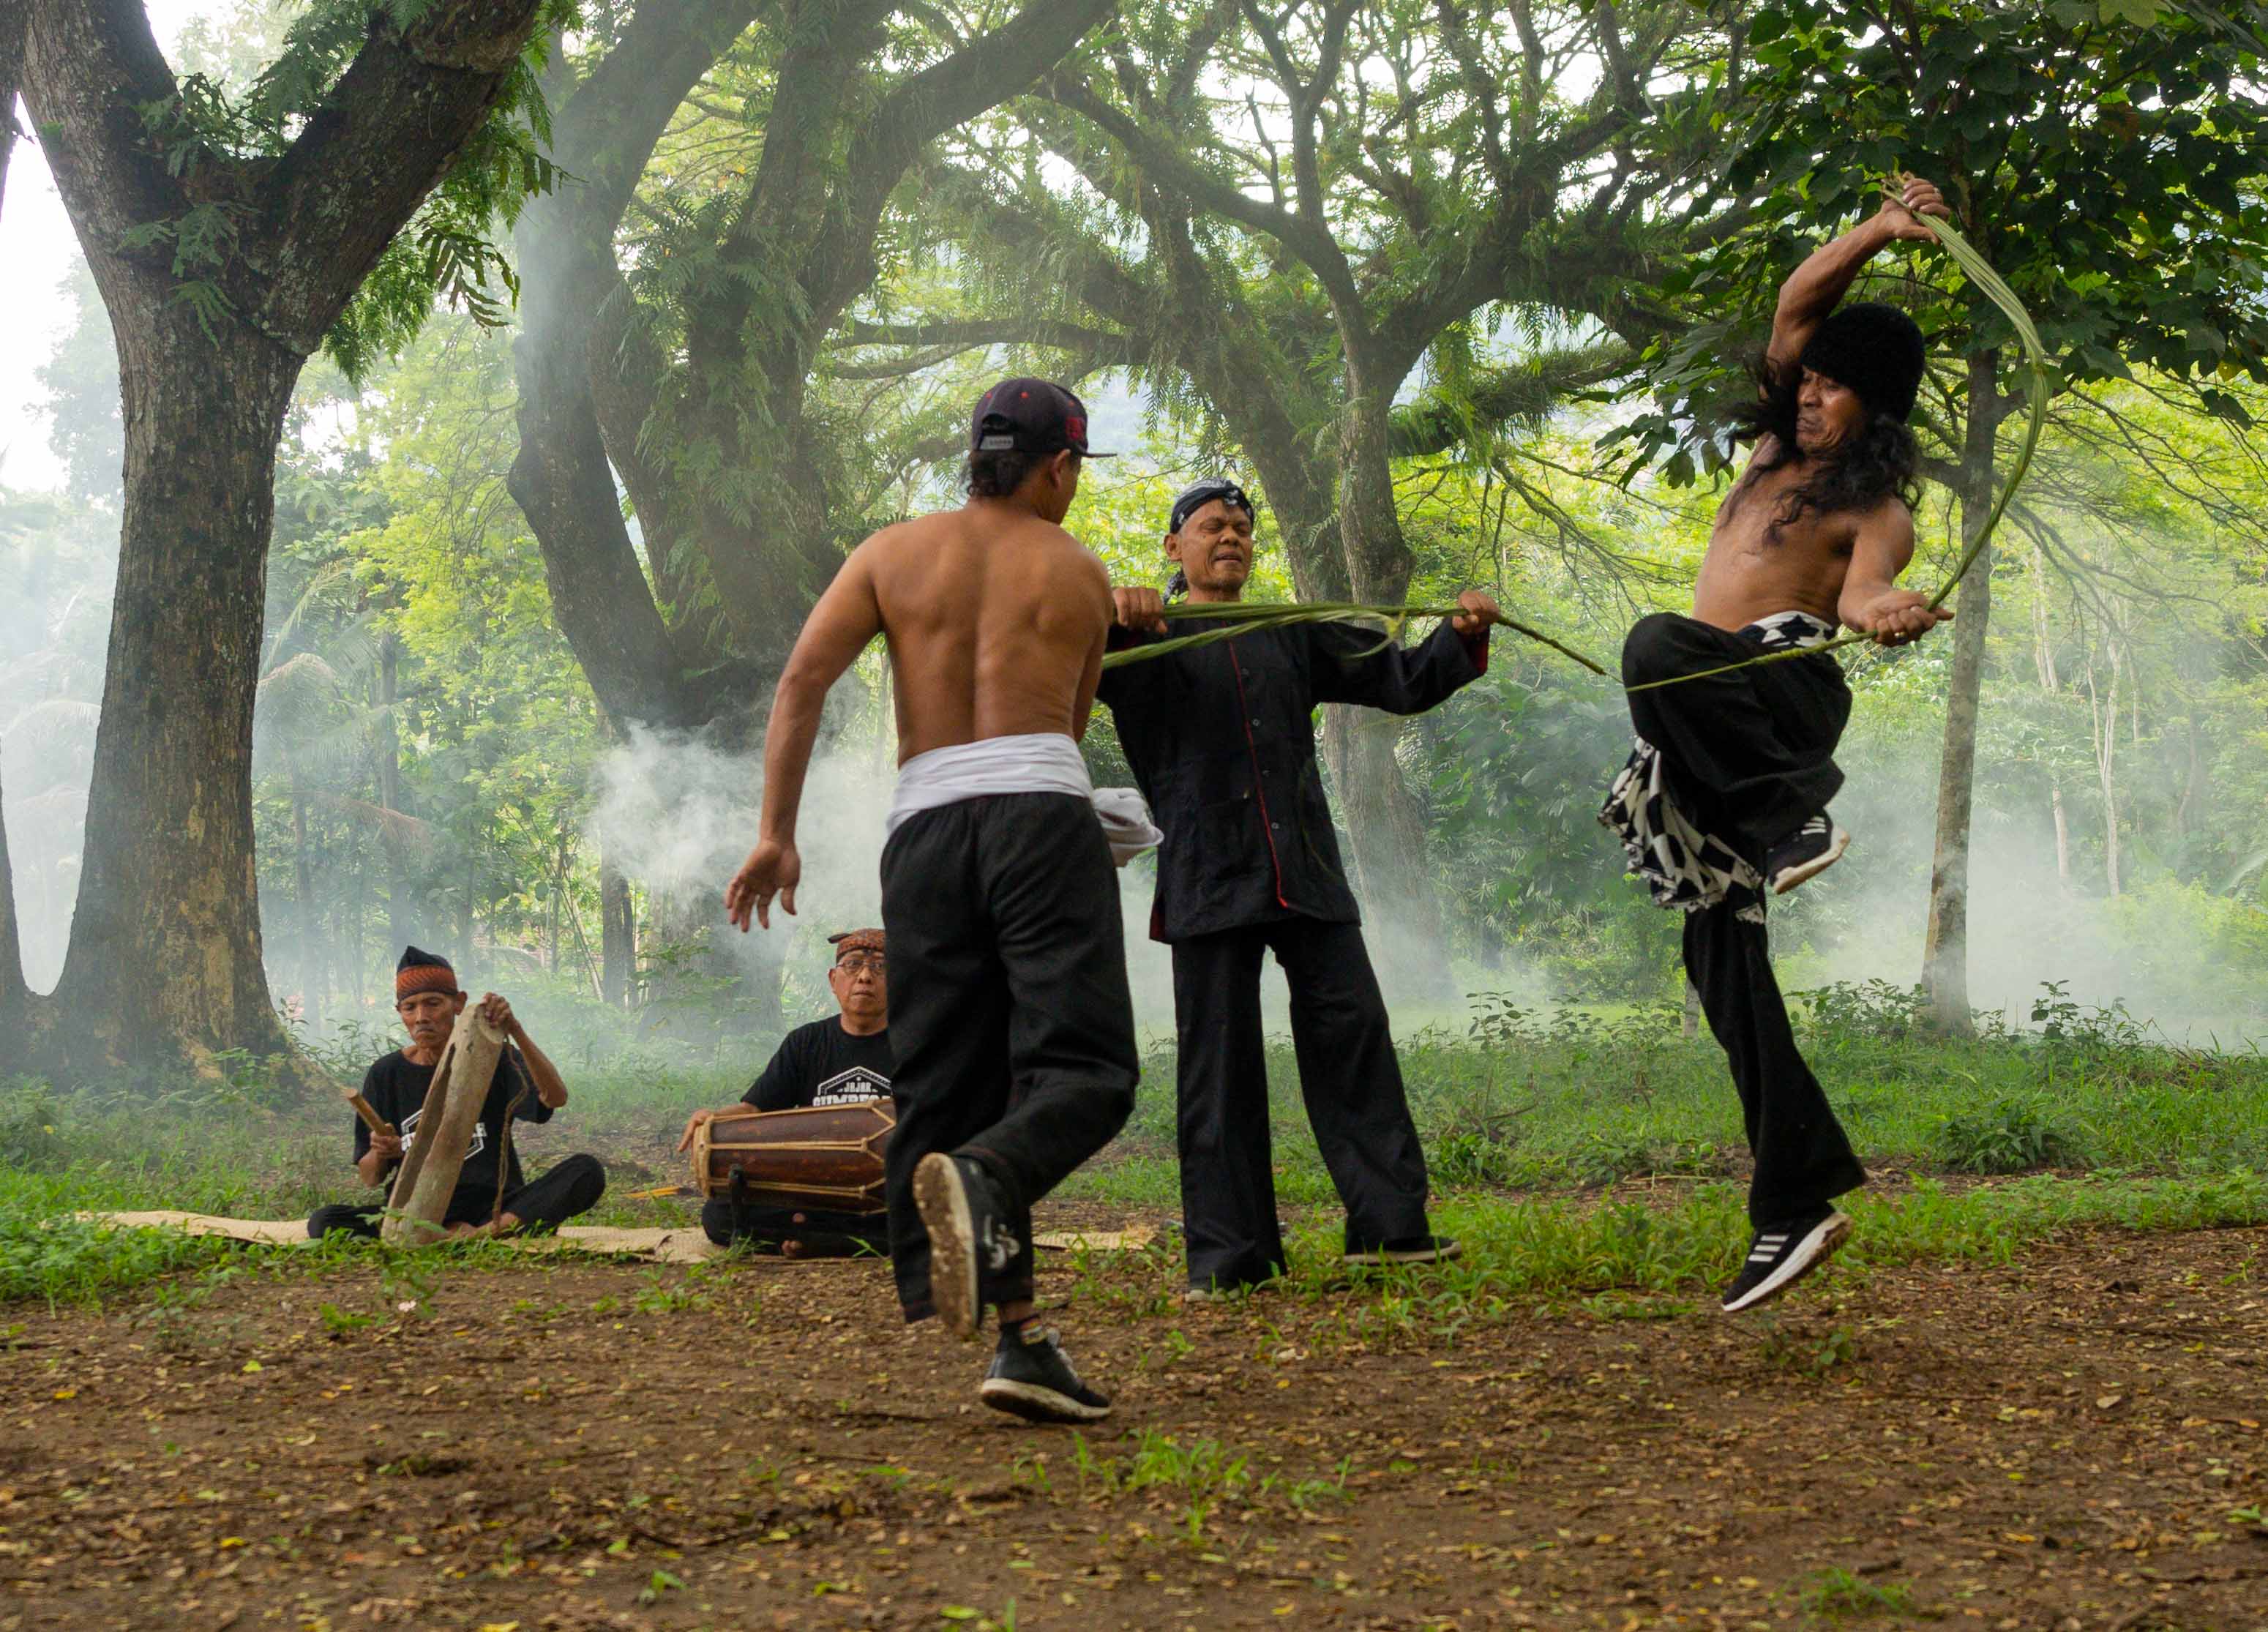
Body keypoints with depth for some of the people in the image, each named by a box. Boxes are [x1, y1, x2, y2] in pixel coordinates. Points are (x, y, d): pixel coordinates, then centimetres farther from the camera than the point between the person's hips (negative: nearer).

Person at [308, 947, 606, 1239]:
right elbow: (370, 1179, 7)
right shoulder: (386, 1075, 6)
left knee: (586, 1172, -25)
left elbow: (555, 1098, -17)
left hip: (495, 1206, -1)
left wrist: (515, 1031, -29)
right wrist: (380, 1153, -17)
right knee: (324, 1223, -27)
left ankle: (486, 1231, -35)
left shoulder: (490, 1057, 3)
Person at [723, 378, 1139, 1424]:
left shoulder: (893, 553, 16)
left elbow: (802, 680, 3)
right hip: (1043, 811, -2)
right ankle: (980, 1180, -40)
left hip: (926, 824, 3)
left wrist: (776, 834, 1)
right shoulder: (1078, 573, 16)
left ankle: (1018, 1337, -3)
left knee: (946, 1084, 5)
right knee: (1084, 1069, -8)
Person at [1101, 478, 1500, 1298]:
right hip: (1209, 882, -3)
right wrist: (1109, 616, -27)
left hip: (1306, 875, 4)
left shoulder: (1291, 638, 22)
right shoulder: (1146, 640, 10)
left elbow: (1401, 681, 21)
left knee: (1353, 1033, -4)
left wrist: (1461, 639, 1)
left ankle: (1388, 1224, -2)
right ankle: (1229, 1255, 0)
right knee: (1219, 1064, -3)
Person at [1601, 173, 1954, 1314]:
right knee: (1721, 953, 3)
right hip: (1717, 722, 8)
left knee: (1656, 650, -39)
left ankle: (1793, 811, -29)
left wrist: (1884, 612, -42)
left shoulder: (1877, 509, -1)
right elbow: (1794, 305, 21)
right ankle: (1796, 1199, 5)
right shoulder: (1780, 448, 20)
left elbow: (1861, 589, -21)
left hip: (1783, 685, -8)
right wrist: (1877, 233, 15)